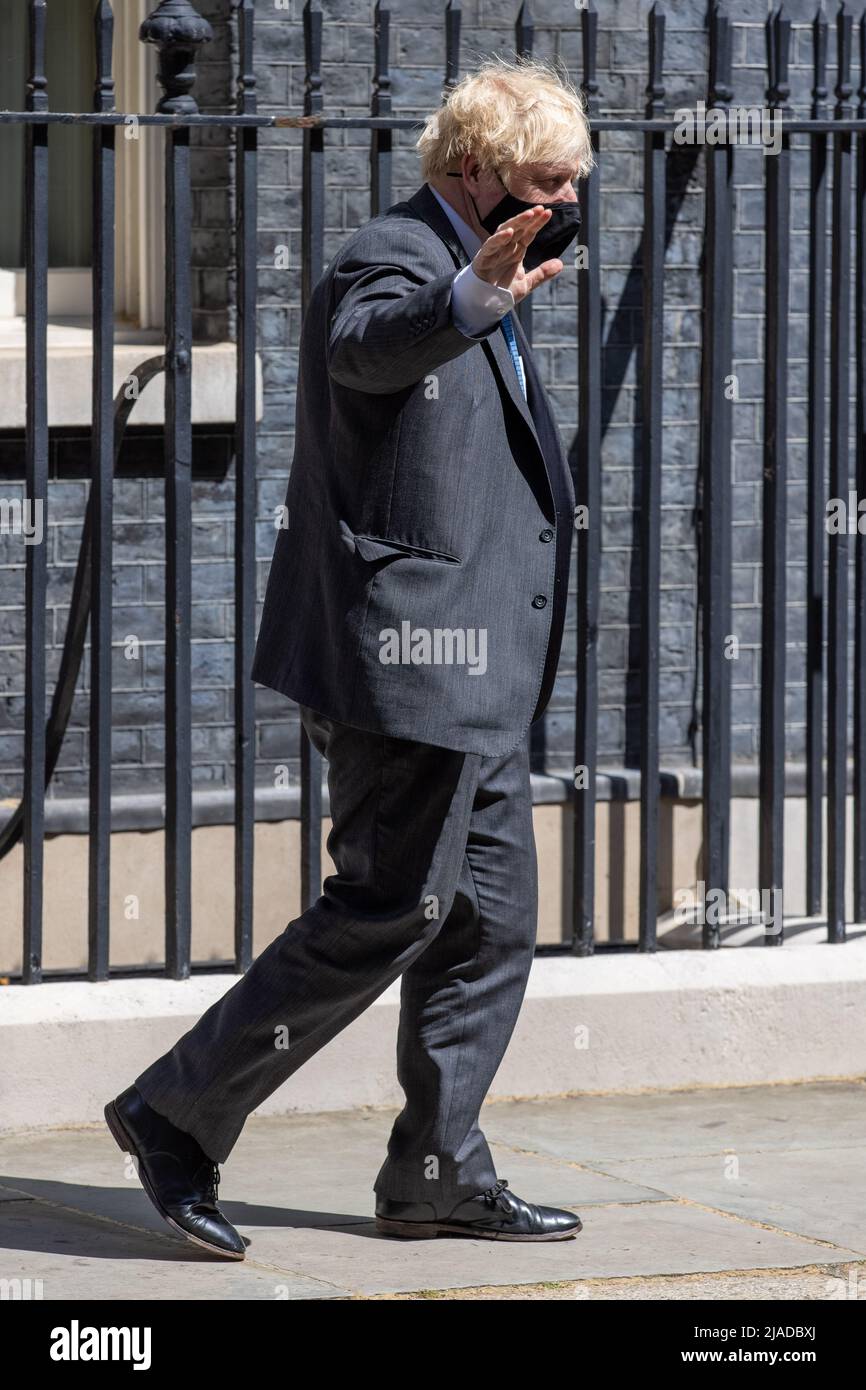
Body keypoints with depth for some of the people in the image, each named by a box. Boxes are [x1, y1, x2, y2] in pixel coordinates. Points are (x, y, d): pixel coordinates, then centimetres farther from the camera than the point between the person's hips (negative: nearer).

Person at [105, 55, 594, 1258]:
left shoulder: (471, 285, 20)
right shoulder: (393, 260, -13)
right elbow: (372, 344, -40)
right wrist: (476, 297, -56)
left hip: (472, 673, 11)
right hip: (408, 655, -11)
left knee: (493, 920, 11)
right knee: (393, 911, -10)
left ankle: (438, 1173, 17)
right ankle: (177, 1115, -2)